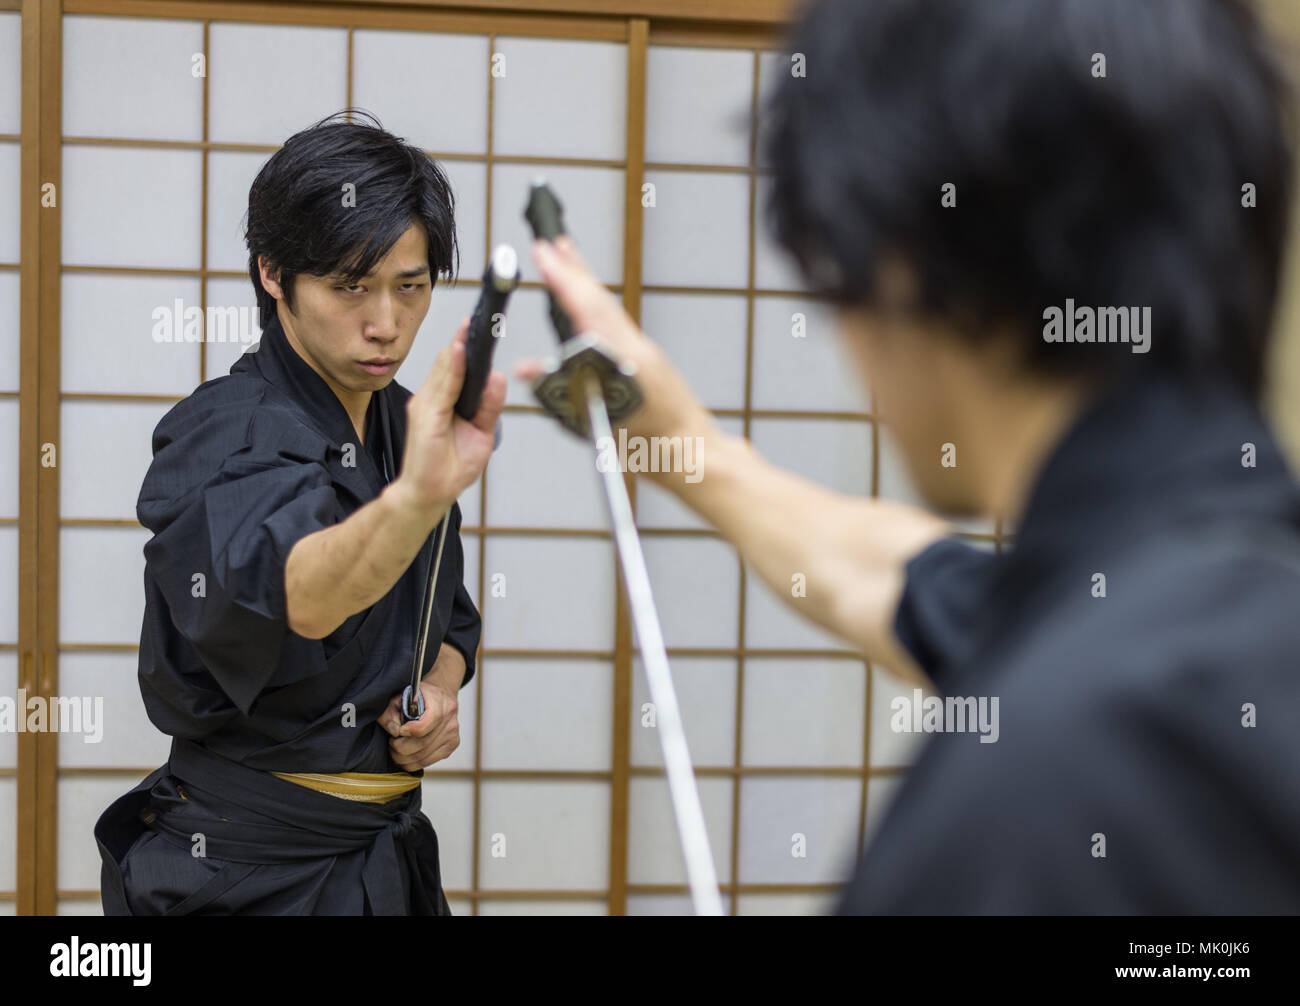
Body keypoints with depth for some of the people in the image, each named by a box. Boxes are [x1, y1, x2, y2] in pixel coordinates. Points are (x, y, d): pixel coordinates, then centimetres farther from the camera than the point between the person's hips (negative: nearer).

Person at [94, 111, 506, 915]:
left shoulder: (403, 426, 2)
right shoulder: (224, 440, -20)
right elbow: (292, 595, -42)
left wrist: (438, 690, -7)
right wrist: (414, 498, -61)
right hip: (246, 878, -7)